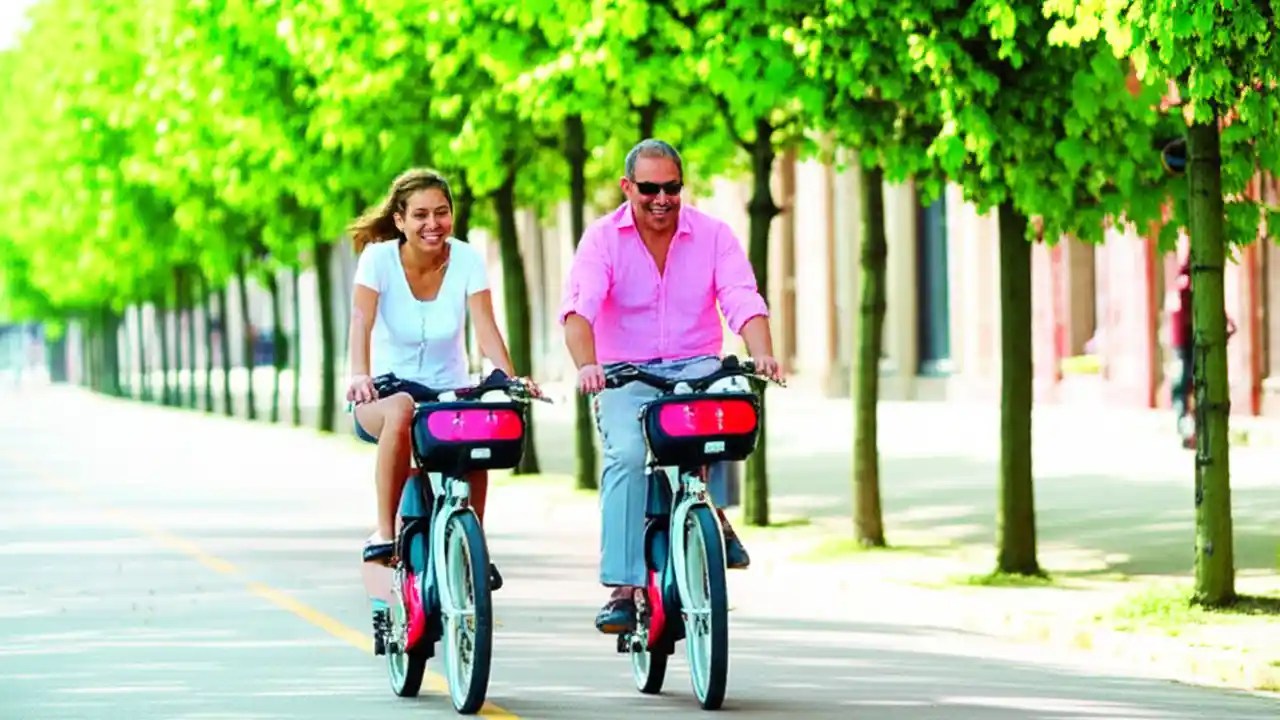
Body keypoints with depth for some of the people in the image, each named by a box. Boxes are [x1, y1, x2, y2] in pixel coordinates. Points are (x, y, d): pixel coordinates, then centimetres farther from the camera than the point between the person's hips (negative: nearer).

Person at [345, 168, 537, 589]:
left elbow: (486, 328, -17)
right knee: (402, 412, -38)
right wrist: (359, 376, -43)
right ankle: (384, 533, -29)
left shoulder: (467, 260, -6)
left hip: (449, 394, 2)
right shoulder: (379, 257, -10)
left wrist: (510, 379, -36)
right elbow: (362, 321, -24)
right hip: (384, 395, -2)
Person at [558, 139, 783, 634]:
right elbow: (579, 307, -17)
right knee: (626, 454, -28)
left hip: (696, 366, 1)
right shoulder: (603, 238, -3)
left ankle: (715, 515, -13)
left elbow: (743, 302, -12)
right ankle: (622, 588, -27)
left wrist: (762, 354, -32)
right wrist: (586, 365, -37)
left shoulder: (712, 235, 1)